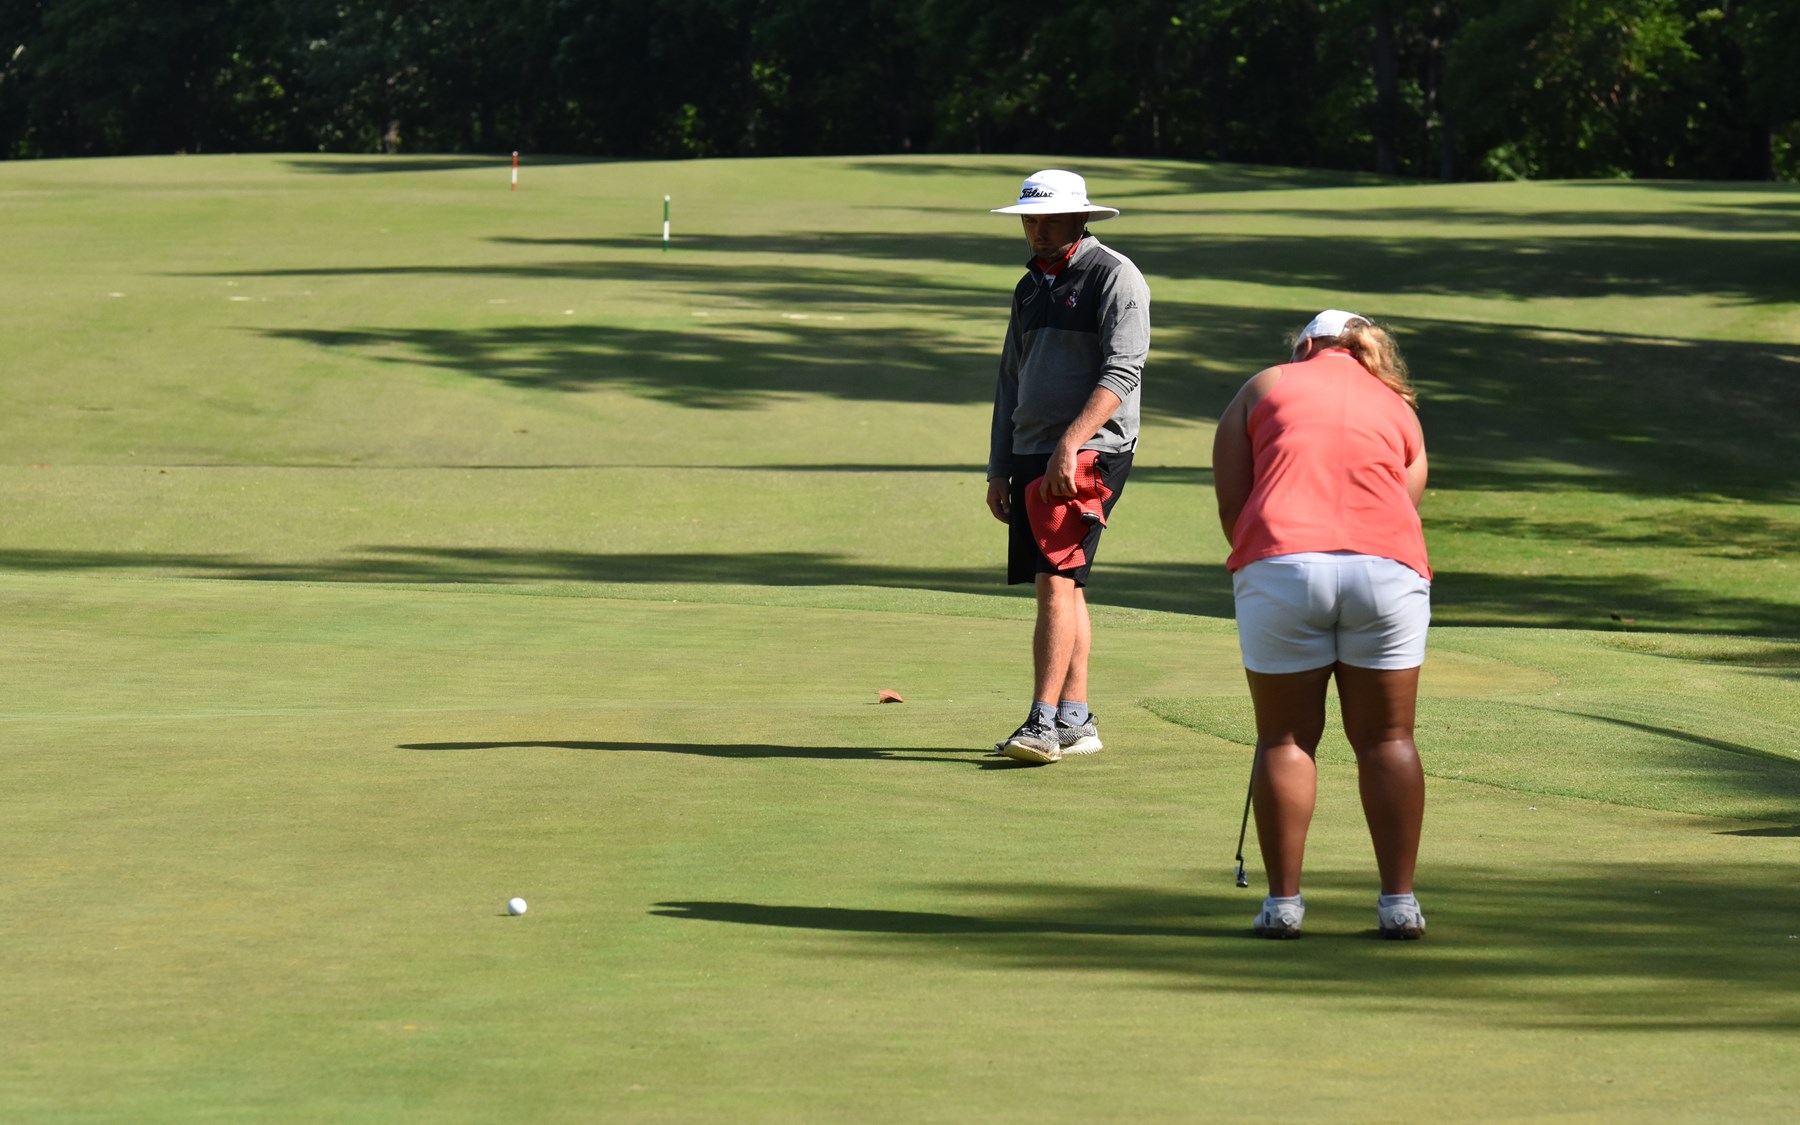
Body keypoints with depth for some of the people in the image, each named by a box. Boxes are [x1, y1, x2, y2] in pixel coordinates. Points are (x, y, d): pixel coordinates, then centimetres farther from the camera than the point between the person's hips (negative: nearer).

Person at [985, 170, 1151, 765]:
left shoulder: (1114, 276, -6)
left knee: (1056, 581, -15)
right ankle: (1076, 721, 12)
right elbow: (1011, 381, 23)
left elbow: (1121, 374, -16)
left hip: (1089, 453, -8)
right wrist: (999, 468, 17)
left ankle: (1043, 724, -19)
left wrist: (1069, 443, -24)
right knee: (1062, 588, 9)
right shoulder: (1032, 286, 19)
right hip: (1033, 456, 8)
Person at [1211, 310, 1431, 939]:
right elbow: (1403, 506, 17)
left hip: (1279, 563, -1)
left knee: (1285, 739, 8)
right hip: (1386, 564, 2)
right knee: (1385, 739, 10)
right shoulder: (1401, 411, 24)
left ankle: (1283, 900, 8)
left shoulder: (1265, 387, 17)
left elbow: (1230, 508, 9)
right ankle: (1399, 900, 9)